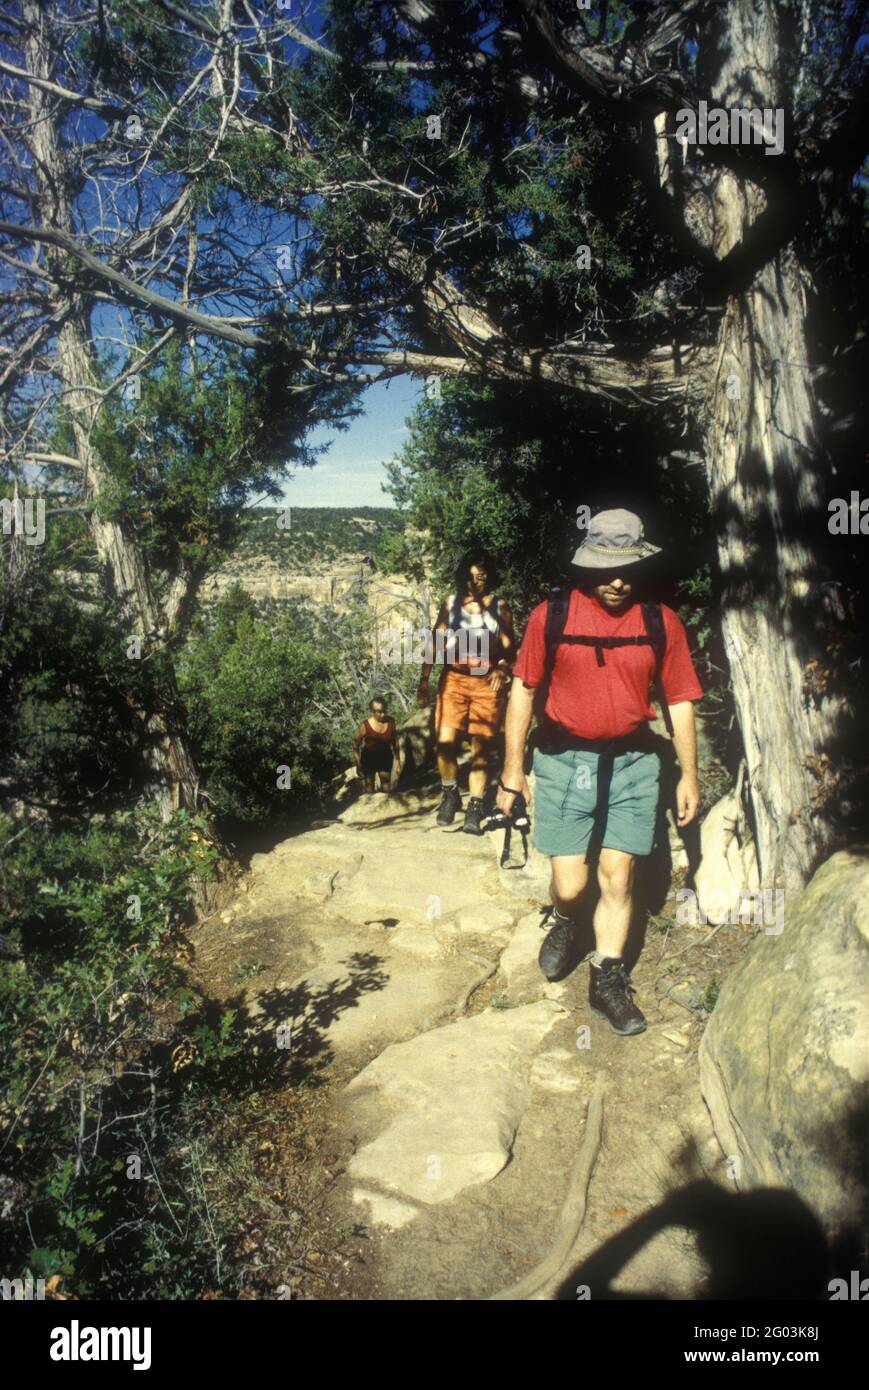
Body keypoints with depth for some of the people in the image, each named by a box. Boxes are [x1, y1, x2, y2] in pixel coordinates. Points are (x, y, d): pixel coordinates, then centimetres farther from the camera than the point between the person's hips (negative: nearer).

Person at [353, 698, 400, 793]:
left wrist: (398, 762, 4)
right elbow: (356, 746, -10)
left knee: (386, 789, 7)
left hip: (385, 760, 2)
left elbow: (395, 744, 0)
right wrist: (358, 765, -8)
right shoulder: (365, 726, -20)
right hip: (368, 760, -2)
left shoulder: (391, 722, -12)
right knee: (369, 789, 12)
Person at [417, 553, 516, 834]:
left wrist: (502, 668, -17)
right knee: (445, 742, -9)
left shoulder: (499, 605, 5)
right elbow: (435, 642, 7)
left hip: (487, 682, 0)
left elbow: (509, 645, 3)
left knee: (481, 748, 0)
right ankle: (450, 795, 15)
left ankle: (474, 810, 9)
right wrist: (424, 679, 1)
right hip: (454, 679, 1)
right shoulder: (451, 603, 7)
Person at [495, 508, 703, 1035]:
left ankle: (608, 981, 21)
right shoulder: (551, 615, -5)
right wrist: (513, 768, 2)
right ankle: (566, 924, 36)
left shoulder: (661, 621, 0)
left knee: (618, 877, 3)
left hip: (632, 761, 1)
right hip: (564, 760, -1)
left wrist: (689, 774, 8)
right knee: (570, 884, -1)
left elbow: (679, 700, 8)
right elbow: (523, 690, 2)